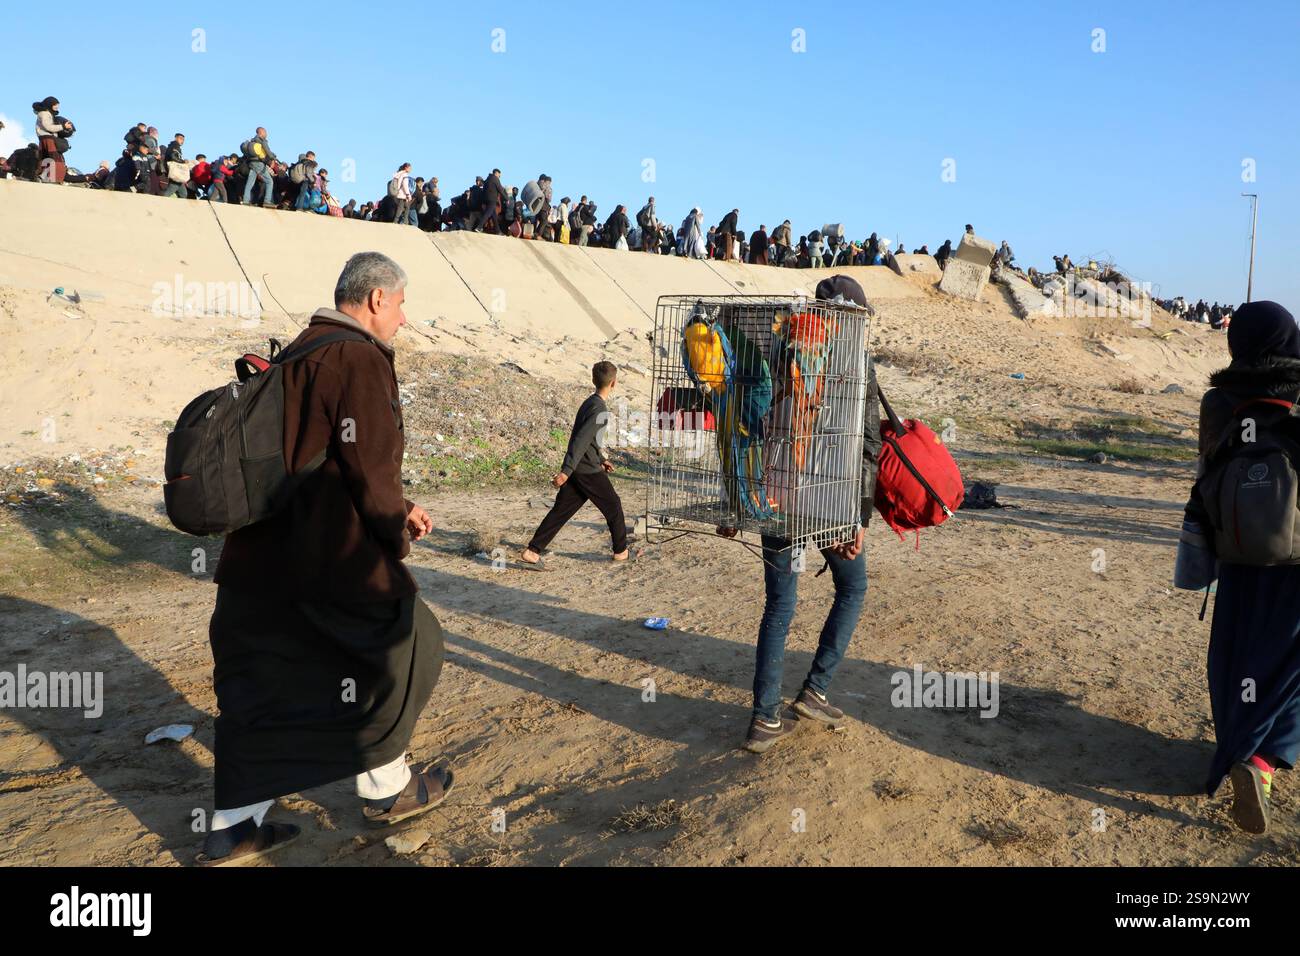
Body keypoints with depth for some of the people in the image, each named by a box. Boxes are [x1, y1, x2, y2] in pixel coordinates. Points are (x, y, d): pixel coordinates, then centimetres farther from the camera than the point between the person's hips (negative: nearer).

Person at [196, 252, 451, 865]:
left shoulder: (298, 352, 17)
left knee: (261, 678, 15)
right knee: (397, 650, 12)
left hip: (262, 552, 9)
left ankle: (233, 827, 23)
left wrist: (395, 510, 17)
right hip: (332, 558, -9)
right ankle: (386, 790, 28)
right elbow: (369, 466, -19)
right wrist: (399, 527, -1)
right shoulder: (361, 358, -13)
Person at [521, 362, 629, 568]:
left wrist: (601, 459, 33)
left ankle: (532, 551, 1)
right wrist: (567, 471, -29)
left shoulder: (589, 403, 13)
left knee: (561, 510, 6)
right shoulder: (600, 410, -18)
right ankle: (621, 551, 24)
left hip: (576, 470, 8)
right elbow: (581, 440, -25)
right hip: (589, 471, -8)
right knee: (613, 507, 10)